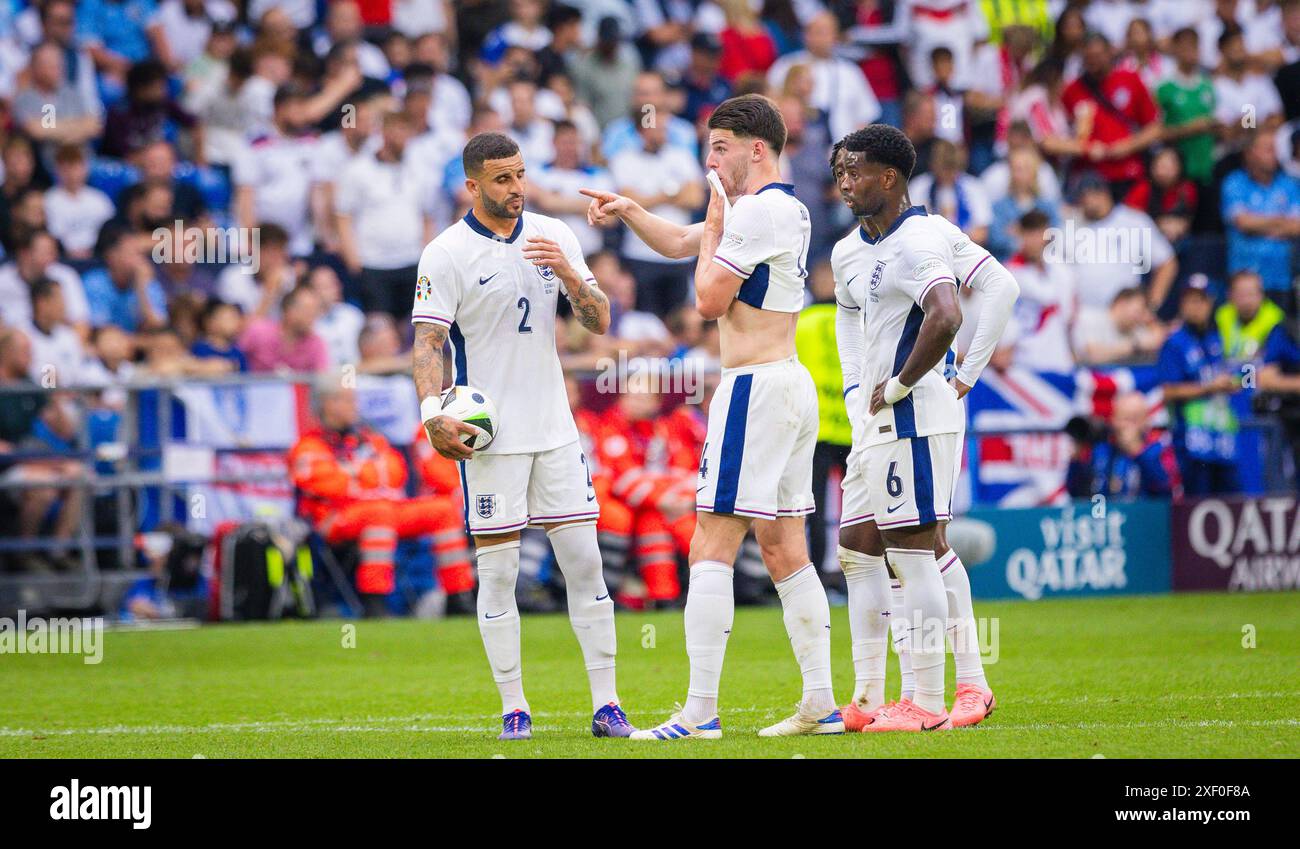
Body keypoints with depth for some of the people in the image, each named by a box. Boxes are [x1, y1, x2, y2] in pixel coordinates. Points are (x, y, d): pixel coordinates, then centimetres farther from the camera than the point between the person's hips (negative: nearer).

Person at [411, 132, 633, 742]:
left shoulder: (553, 236, 8)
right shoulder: (446, 254, -5)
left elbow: (599, 322, 7)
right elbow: (428, 342, -8)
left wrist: (568, 273, -12)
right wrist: (433, 412, -23)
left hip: (554, 428, 4)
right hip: (489, 436, -4)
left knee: (584, 560, 1)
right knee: (497, 570, -1)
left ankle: (606, 703, 5)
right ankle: (513, 707, 6)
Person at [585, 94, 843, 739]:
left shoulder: (755, 211, -14)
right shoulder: (788, 210, 18)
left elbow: (710, 299, -12)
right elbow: (679, 244, 29)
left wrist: (714, 227, 0)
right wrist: (627, 210, 15)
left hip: (755, 389, -10)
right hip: (792, 388, 10)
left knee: (710, 551, -10)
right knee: (784, 552, 12)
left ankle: (699, 713, -14)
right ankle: (820, 704, 11)